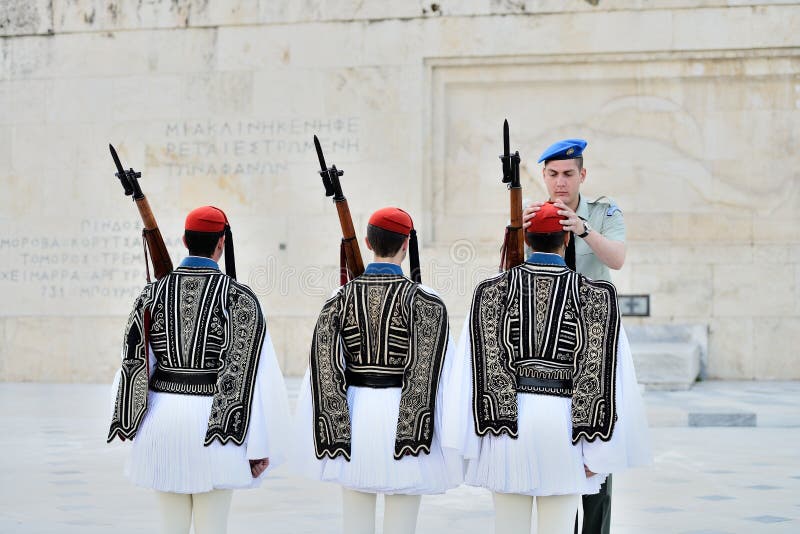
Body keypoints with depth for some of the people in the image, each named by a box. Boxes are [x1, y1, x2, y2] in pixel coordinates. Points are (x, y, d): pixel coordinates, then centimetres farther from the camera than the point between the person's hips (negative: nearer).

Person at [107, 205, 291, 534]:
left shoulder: (153, 293, 2)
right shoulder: (238, 297, -8)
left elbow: (134, 362, 2)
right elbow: (251, 373, -11)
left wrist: (131, 425, 9)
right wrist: (261, 445, -8)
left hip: (164, 416, 3)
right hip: (213, 421, -3)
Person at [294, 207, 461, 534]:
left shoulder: (340, 299, 1)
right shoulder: (424, 301, -8)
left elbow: (325, 370, -3)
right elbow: (427, 375, -13)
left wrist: (332, 439, 0)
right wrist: (415, 436, -9)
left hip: (355, 417, 3)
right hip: (401, 416, -3)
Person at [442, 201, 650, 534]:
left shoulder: (492, 290, 2)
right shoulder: (594, 296, 0)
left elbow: (482, 366, -3)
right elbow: (601, 373, -4)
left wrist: (470, 442, -2)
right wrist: (598, 450, -1)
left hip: (510, 418, 1)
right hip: (563, 421, -1)